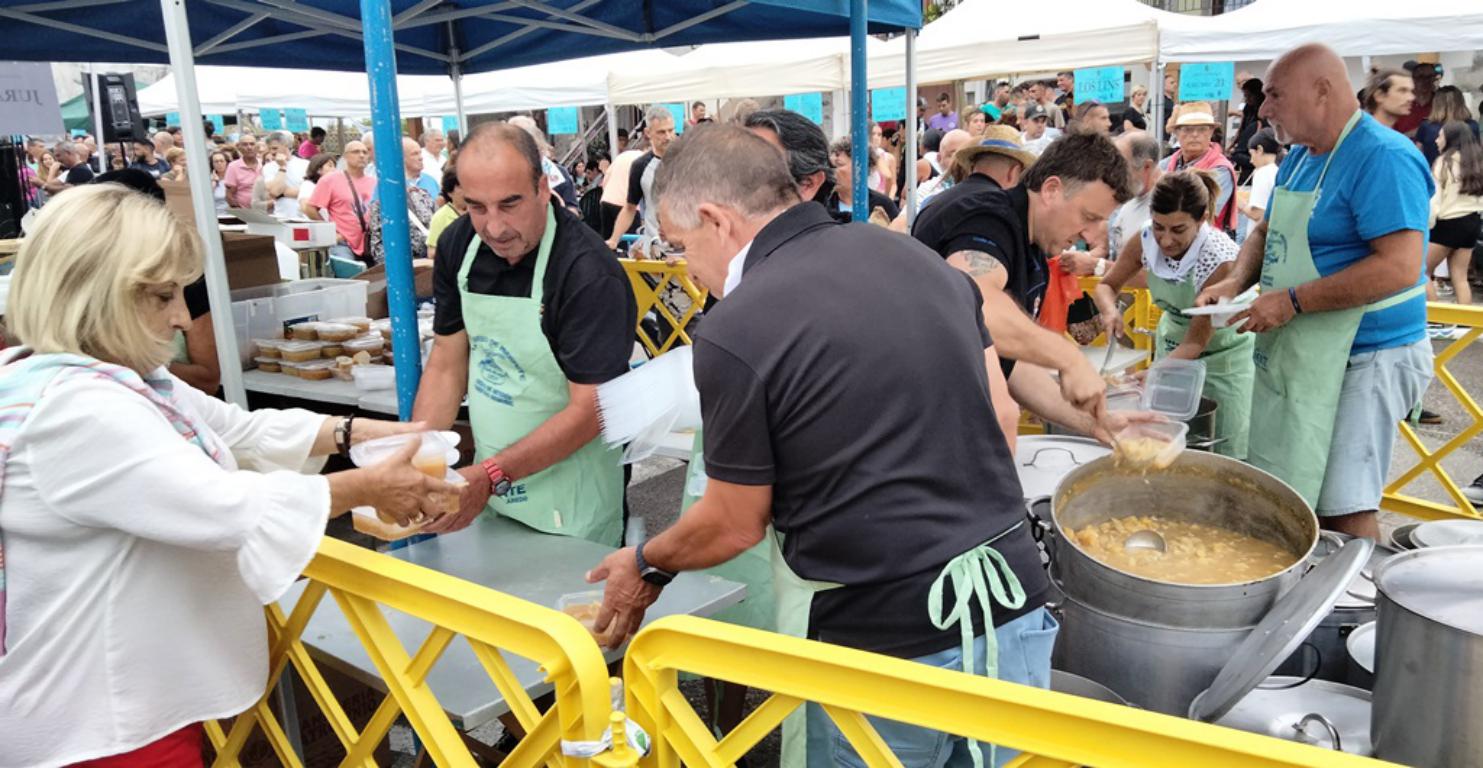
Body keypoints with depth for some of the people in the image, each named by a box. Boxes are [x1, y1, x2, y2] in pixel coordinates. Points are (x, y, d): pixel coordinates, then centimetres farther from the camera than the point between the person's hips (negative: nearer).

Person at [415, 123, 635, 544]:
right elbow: (445, 367, 0)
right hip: (490, 476, 6)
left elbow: (589, 409, -24)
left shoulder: (590, 274, -25)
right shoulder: (457, 244, -5)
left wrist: (491, 476, -29)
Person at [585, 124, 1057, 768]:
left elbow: (736, 524, -6)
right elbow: (999, 419, 8)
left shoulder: (733, 332, -16)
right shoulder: (923, 259, 2)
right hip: (1015, 612, 6)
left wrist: (645, 565, 13)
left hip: (888, 643, -5)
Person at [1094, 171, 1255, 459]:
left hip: (1223, 351, -4)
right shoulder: (1146, 241, -19)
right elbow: (1107, 286, -3)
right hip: (1172, 344, 4)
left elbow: (1197, 341, -25)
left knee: (1228, 454, 0)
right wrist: (1110, 310, -27)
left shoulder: (1220, 259, -30)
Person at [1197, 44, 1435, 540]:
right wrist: (1236, 281, 1)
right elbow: (1266, 233, 21)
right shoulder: (1299, 158, 11)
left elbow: (1399, 266, -25)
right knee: (1289, 500, 15)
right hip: (1297, 357, 9)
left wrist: (1293, 300, -24)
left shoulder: (1383, 158, -17)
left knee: (1342, 512, -5)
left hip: (1360, 360, -9)